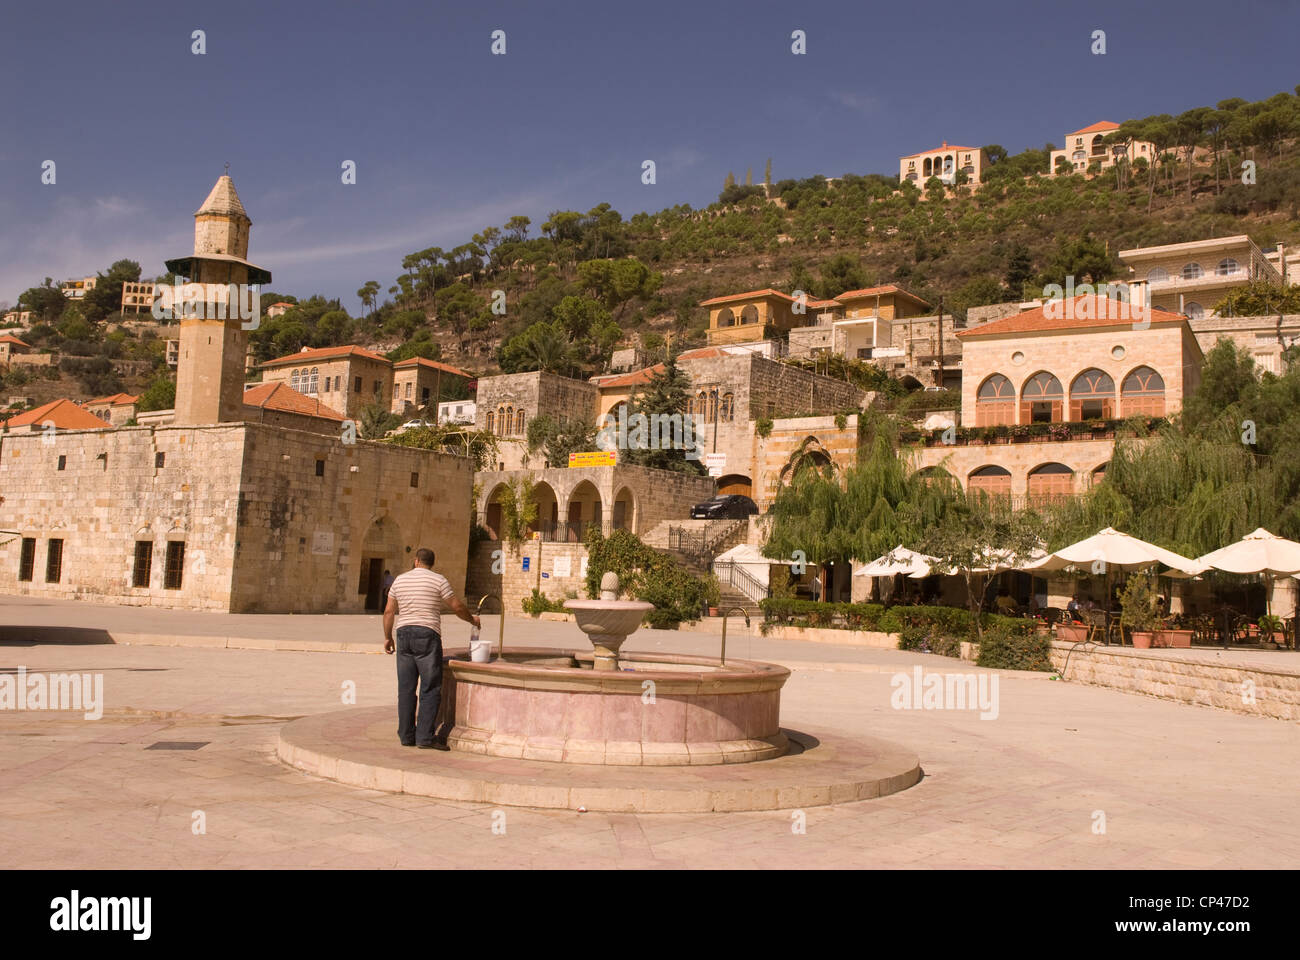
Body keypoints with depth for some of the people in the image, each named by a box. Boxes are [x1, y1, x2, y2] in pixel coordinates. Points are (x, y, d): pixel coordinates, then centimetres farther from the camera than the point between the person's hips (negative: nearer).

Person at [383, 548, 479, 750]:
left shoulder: (400, 580, 9)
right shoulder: (438, 580, -3)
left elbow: (389, 611, 10)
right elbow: (457, 606, -2)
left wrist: (387, 637, 19)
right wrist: (472, 620, 16)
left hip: (404, 634, 5)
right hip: (427, 635, -5)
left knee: (406, 688, 8)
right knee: (430, 688, -3)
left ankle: (406, 735, 11)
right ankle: (425, 736, -8)